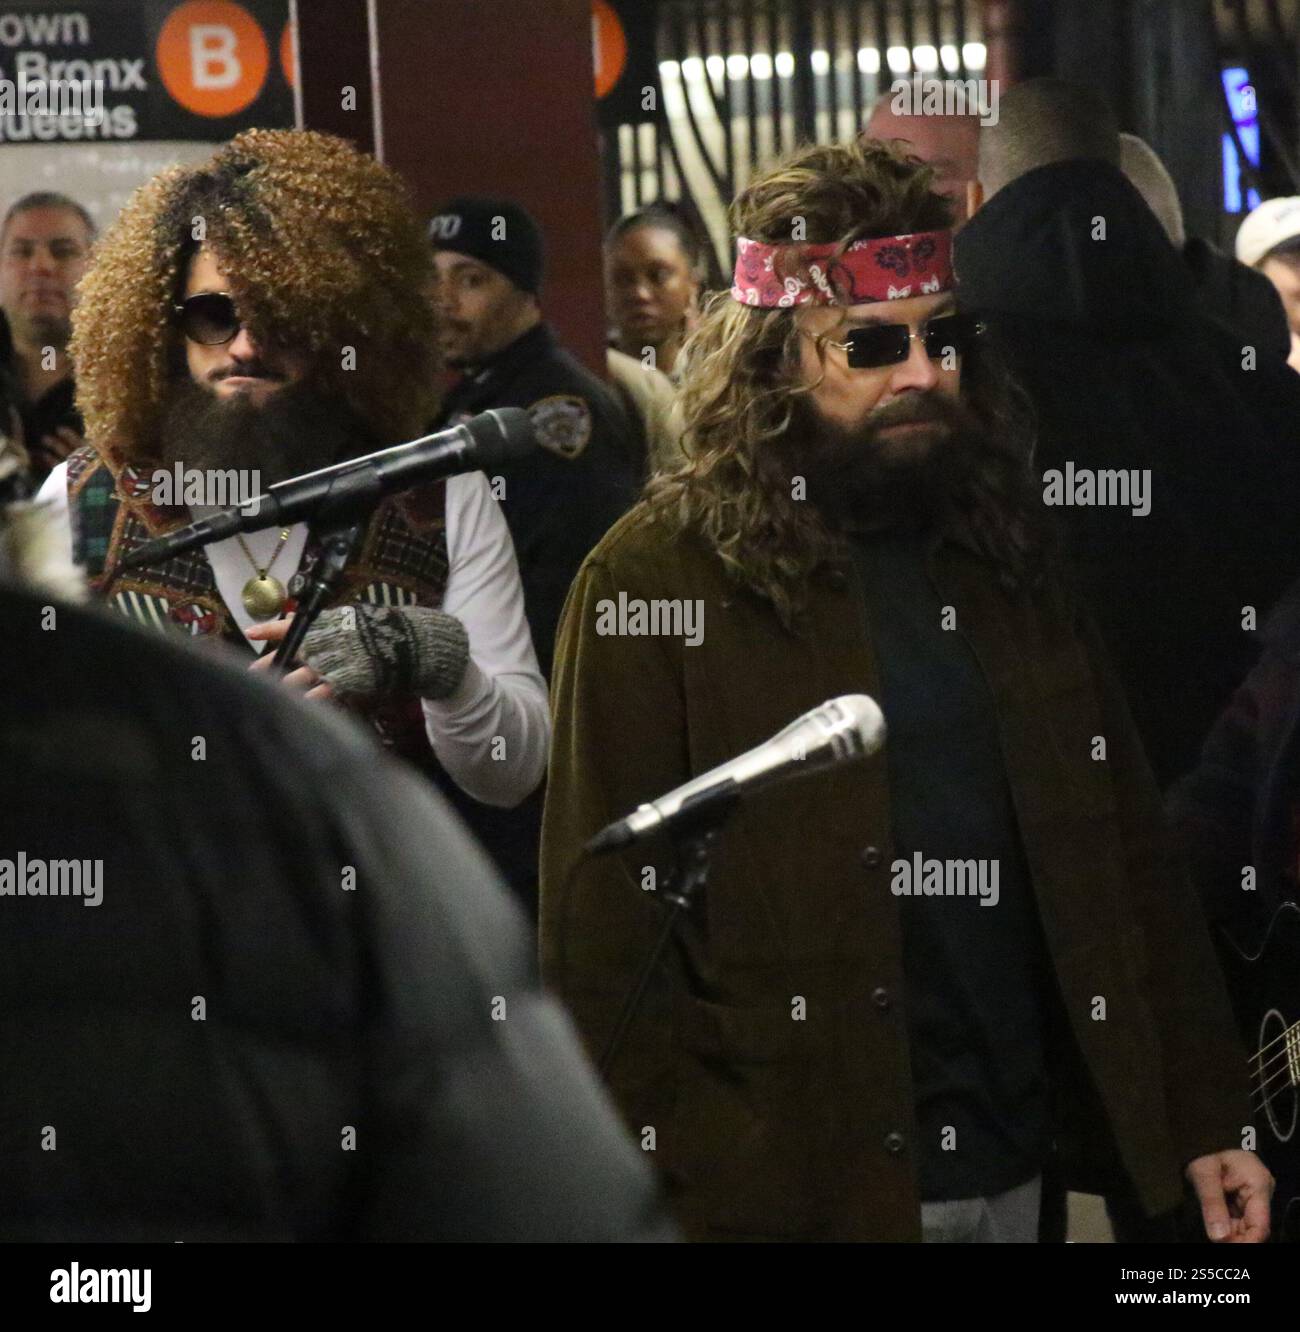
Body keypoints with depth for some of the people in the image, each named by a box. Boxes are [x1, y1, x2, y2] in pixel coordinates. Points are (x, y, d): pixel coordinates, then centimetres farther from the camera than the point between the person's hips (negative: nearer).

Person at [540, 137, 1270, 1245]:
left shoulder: (1004, 556, 8)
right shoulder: (658, 580, -8)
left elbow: (1126, 861, 10)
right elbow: (603, 935, -10)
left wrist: (1206, 1118, 6)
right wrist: (658, 1188, -15)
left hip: (1011, 1170, 5)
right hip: (795, 1191, -5)